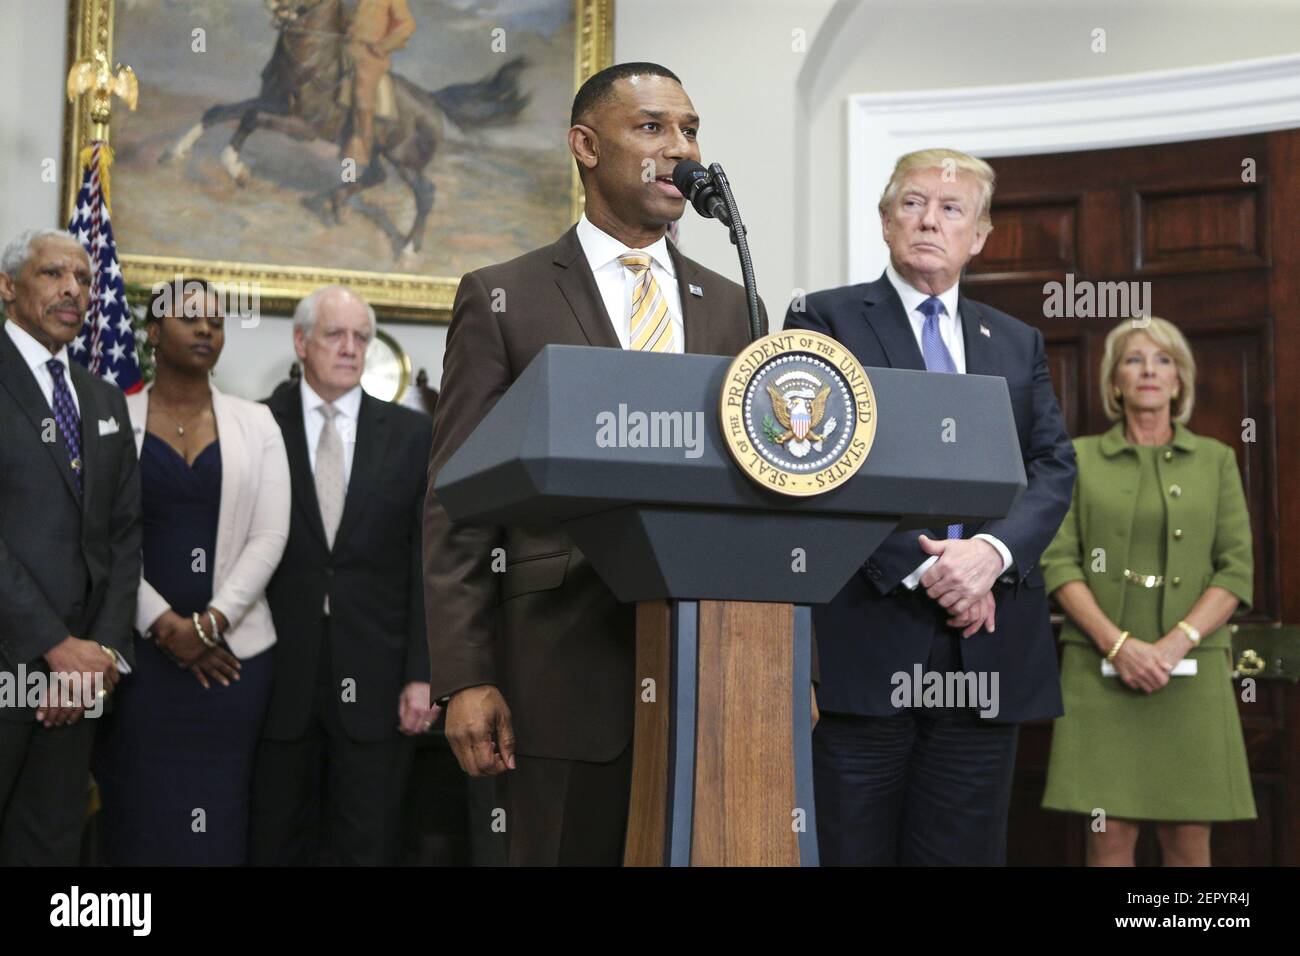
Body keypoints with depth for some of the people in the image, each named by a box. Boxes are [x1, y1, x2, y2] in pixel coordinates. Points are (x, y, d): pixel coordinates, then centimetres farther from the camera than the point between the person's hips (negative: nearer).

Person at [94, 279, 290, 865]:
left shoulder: (256, 425, 9)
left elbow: (269, 537, 2)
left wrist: (210, 623, -9)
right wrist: (165, 625, -11)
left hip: (231, 649, 2)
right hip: (139, 646, -1)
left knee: (219, 806, 1)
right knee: (141, 807, -2)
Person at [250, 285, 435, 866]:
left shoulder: (412, 434, 7)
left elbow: (426, 561, 4)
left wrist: (422, 674, -3)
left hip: (375, 682, 1)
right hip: (280, 677, 0)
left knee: (369, 845, 4)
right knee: (279, 845, 9)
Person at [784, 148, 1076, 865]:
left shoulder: (1018, 343, 19)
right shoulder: (824, 320, 5)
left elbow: (1054, 468, 9)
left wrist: (993, 550, -11)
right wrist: (921, 568, -14)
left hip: (987, 645, 4)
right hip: (865, 638, -4)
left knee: (964, 850, 7)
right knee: (850, 850, 0)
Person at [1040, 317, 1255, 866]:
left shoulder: (1215, 460, 11)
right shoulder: (1079, 459, 9)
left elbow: (1236, 569, 3)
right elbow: (1058, 563, 0)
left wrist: (1176, 643, -12)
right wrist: (1118, 644, -13)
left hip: (1192, 671, 1)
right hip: (1102, 669, -1)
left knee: (1188, 839, -1)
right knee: (1110, 835, -5)